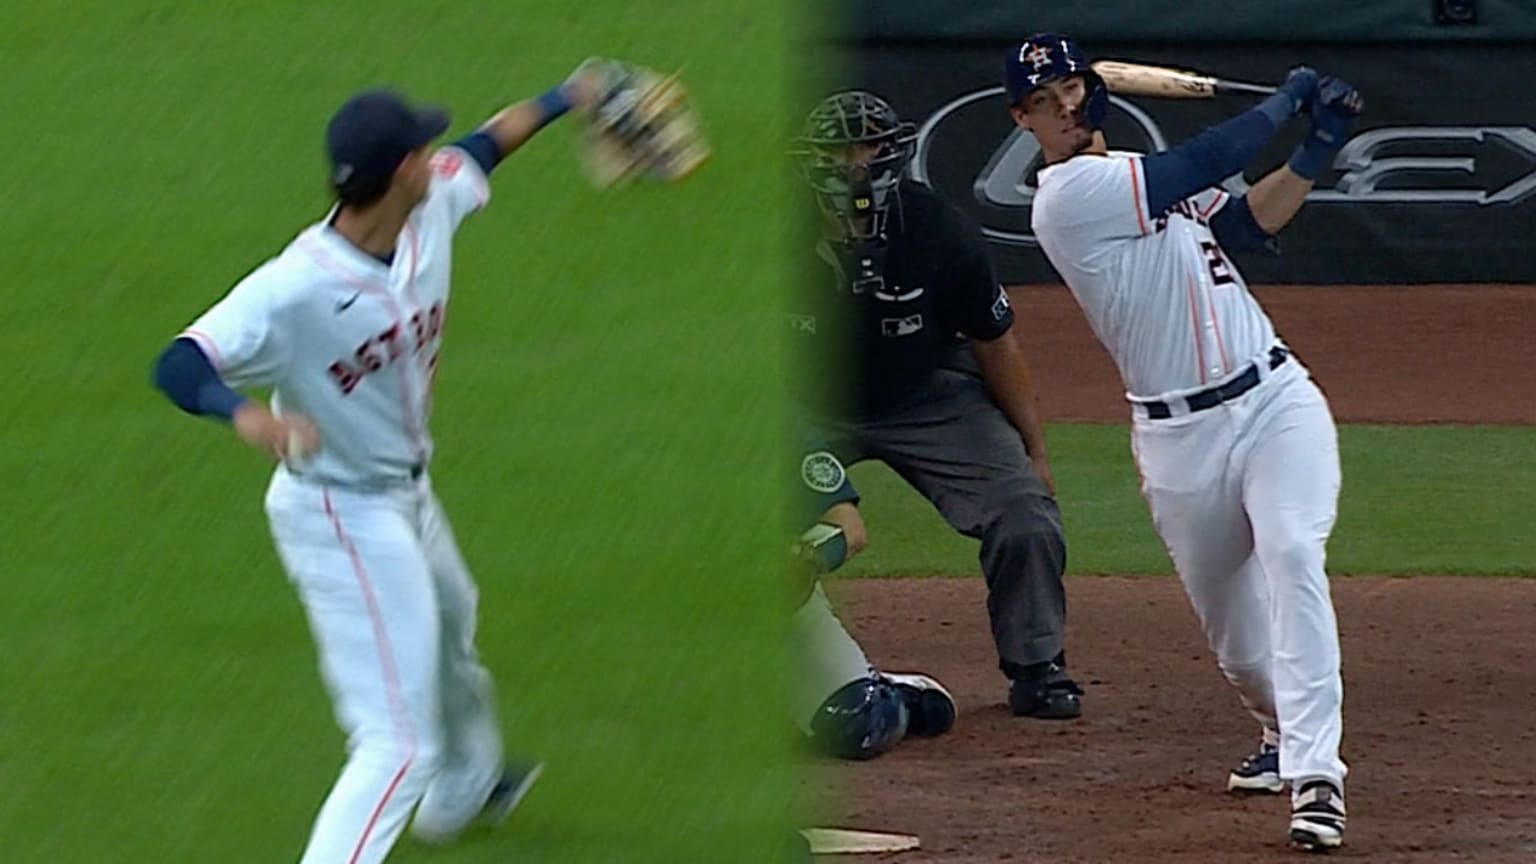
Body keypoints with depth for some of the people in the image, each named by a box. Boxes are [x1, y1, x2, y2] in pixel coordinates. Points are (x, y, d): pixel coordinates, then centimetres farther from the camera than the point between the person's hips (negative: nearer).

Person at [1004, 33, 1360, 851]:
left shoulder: (1142, 178, 16)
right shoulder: (1070, 195, -11)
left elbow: (1249, 221, 12)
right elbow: (1209, 163, -15)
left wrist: (1320, 145, 1)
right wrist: (1288, 98, -2)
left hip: (1275, 398, 4)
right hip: (1180, 436, -4)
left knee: (1291, 557, -19)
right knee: (1225, 615, 7)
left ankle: (1314, 773, -26)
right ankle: (1281, 729, 40)